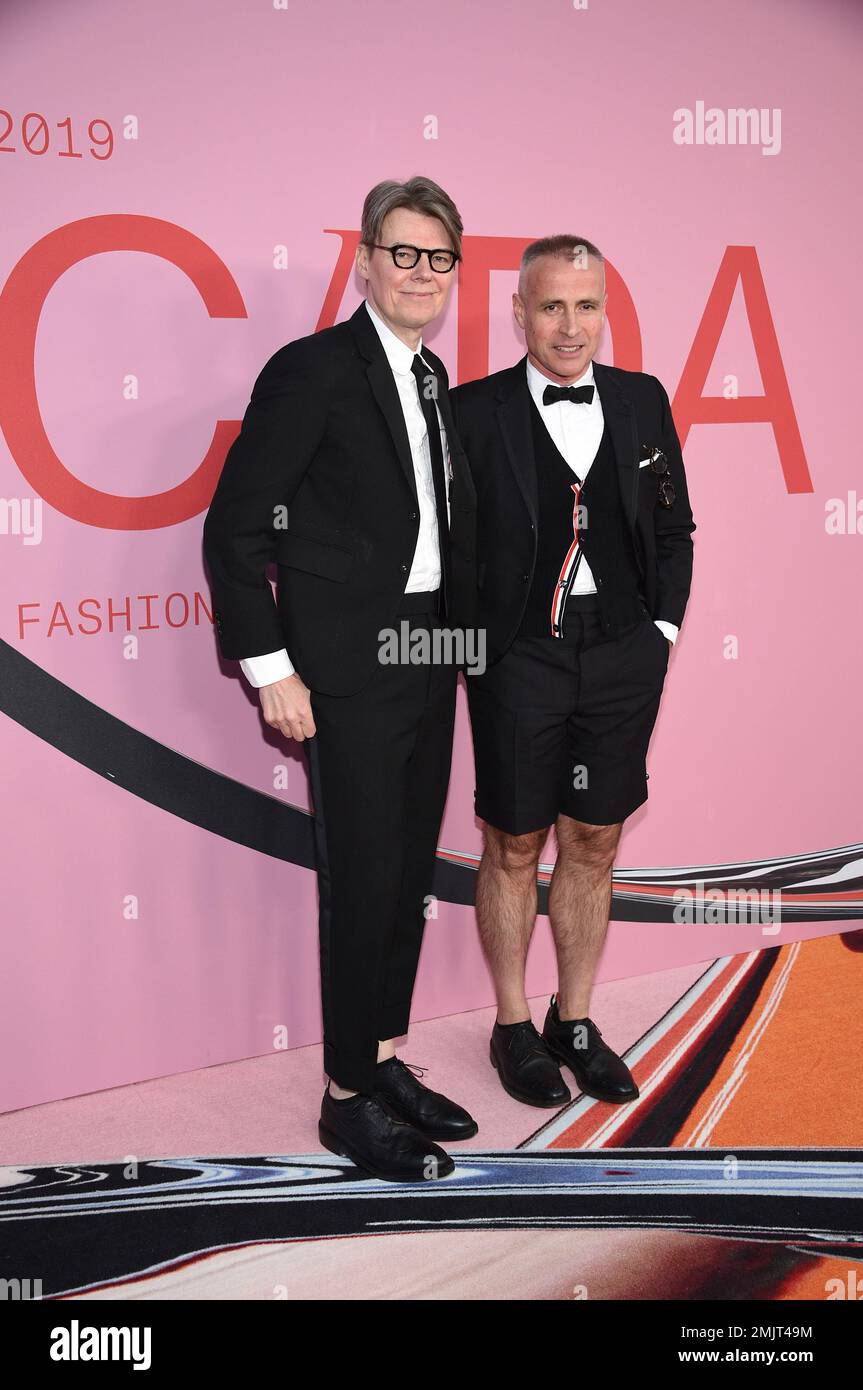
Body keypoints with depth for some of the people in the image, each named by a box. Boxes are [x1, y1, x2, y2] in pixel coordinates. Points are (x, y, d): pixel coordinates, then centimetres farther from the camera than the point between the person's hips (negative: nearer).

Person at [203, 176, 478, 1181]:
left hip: (428, 658, 8)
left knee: (410, 872, 14)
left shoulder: (434, 379, 13)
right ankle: (348, 1099, 14)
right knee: (363, 879, -1)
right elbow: (234, 529, -13)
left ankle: (387, 1063, 29)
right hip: (349, 666, -8)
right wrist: (270, 668, -15)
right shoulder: (312, 370, -10)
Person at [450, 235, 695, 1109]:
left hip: (624, 657, 4)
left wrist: (663, 627, 6)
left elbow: (674, 527, 13)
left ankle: (574, 1022, 28)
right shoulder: (474, 412, -5)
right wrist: (476, 643, -6)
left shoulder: (642, 401, 6)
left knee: (593, 844, 11)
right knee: (513, 848, 7)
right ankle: (513, 1028, 25)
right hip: (520, 661, -3)